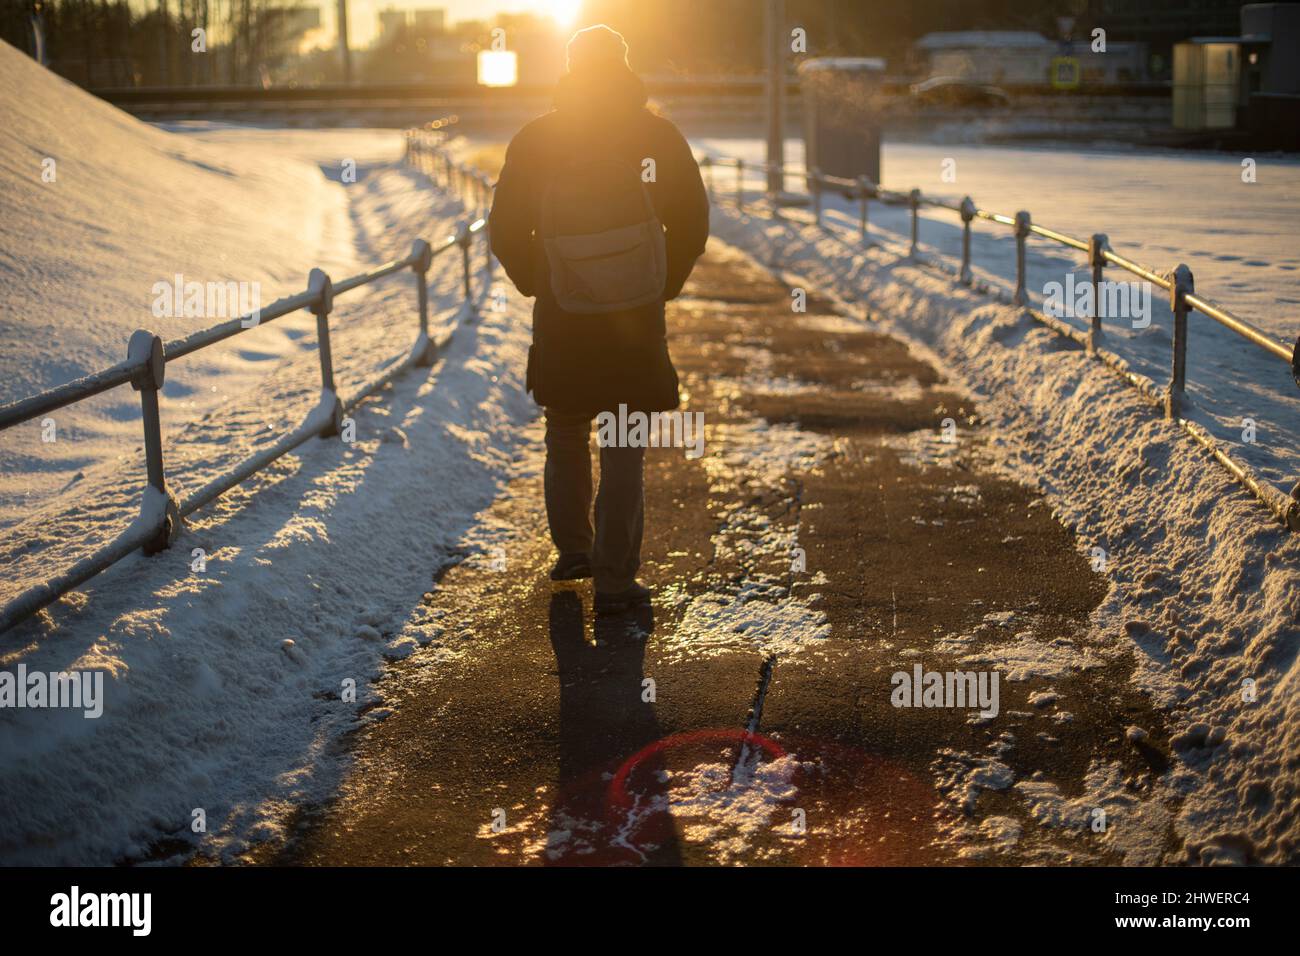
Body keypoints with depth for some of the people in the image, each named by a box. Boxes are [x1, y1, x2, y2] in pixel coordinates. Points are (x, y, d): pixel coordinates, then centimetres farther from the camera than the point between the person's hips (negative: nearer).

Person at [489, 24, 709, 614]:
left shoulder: (534, 141, -3)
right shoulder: (658, 136, -4)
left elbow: (505, 232, 0)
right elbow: (692, 221, -1)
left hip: (561, 320, 1)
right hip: (637, 319, -1)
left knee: (565, 439, 20)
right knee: (624, 452, 3)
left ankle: (573, 553, 31)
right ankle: (614, 582, 2)